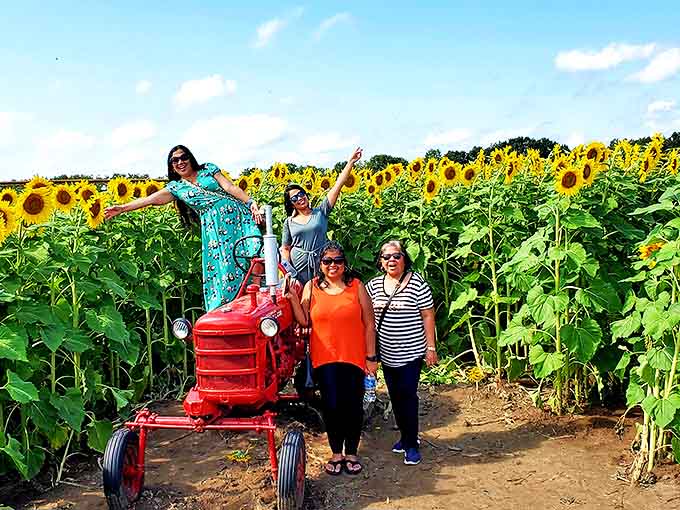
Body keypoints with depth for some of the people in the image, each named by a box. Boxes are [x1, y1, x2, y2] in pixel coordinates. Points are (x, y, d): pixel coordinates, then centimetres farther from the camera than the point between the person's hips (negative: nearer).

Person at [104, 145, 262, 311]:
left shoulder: (208, 169, 10)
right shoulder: (176, 187, 12)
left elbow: (230, 187, 1)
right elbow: (151, 199, 7)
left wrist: (251, 202, -11)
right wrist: (122, 208, 1)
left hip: (235, 213, -1)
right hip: (214, 226, 1)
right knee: (222, 264, -6)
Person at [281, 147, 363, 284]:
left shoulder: (321, 212, 4)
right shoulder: (289, 222, 8)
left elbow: (338, 185, -2)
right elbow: (285, 249, 12)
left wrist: (350, 162, -6)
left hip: (321, 267, -1)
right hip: (298, 270, 1)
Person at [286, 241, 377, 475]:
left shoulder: (356, 286, 1)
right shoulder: (312, 287, 4)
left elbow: (369, 324, 2)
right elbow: (304, 321, 2)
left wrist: (371, 357, 0)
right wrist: (293, 298, -11)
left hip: (354, 357, 0)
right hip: (324, 358, 0)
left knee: (353, 406, 5)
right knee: (331, 405, 0)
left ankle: (351, 453, 23)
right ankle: (336, 453, 18)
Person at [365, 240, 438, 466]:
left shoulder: (417, 283, -9)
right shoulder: (374, 285, 4)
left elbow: (428, 316, -7)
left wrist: (431, 347, -8)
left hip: (411, 352, -5)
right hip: (387, 354, 5)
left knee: (407, 395, -5)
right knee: (395, 396, 13)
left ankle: (411, 444, 6)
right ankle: (405, 436, 29)